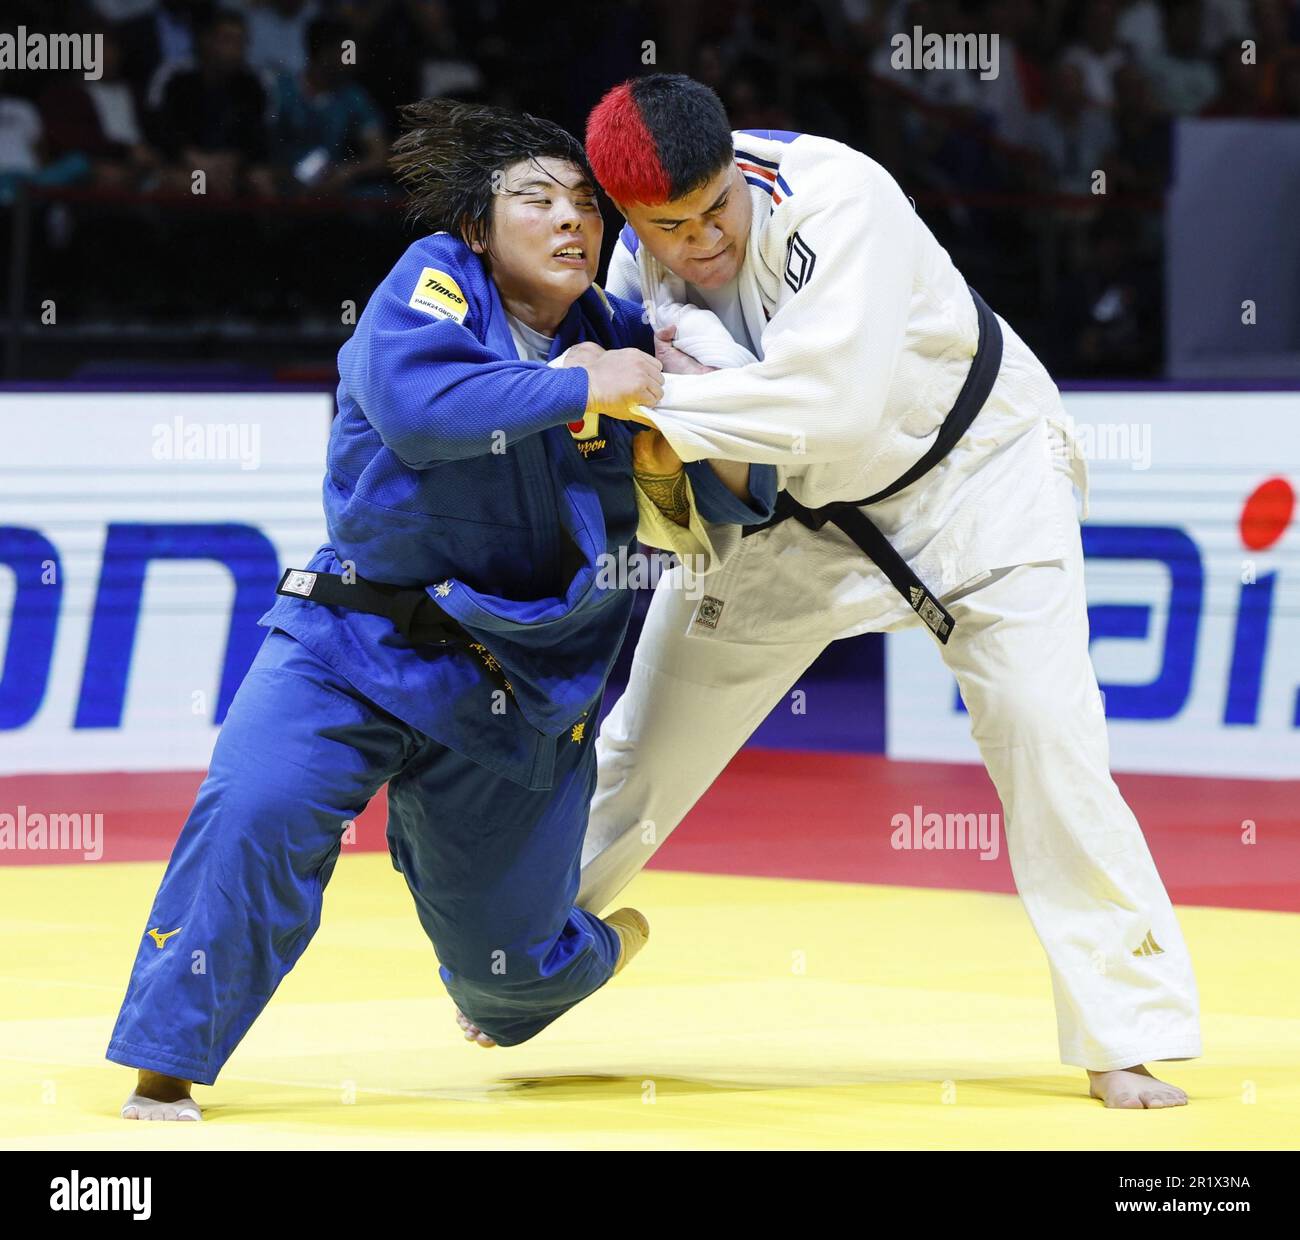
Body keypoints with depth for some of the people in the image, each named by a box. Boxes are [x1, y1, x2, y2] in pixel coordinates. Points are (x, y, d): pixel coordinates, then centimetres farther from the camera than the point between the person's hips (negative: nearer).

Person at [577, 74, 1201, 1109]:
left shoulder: (835, 198, -35)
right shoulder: (637, 268, -15)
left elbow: (828, 403, -46)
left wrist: (648, 410, -42)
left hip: (965, 470, -4)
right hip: (787, 509, 5)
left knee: (1045, 736, -14)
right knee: (651, 736, 10)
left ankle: (1124, 1040, -3)